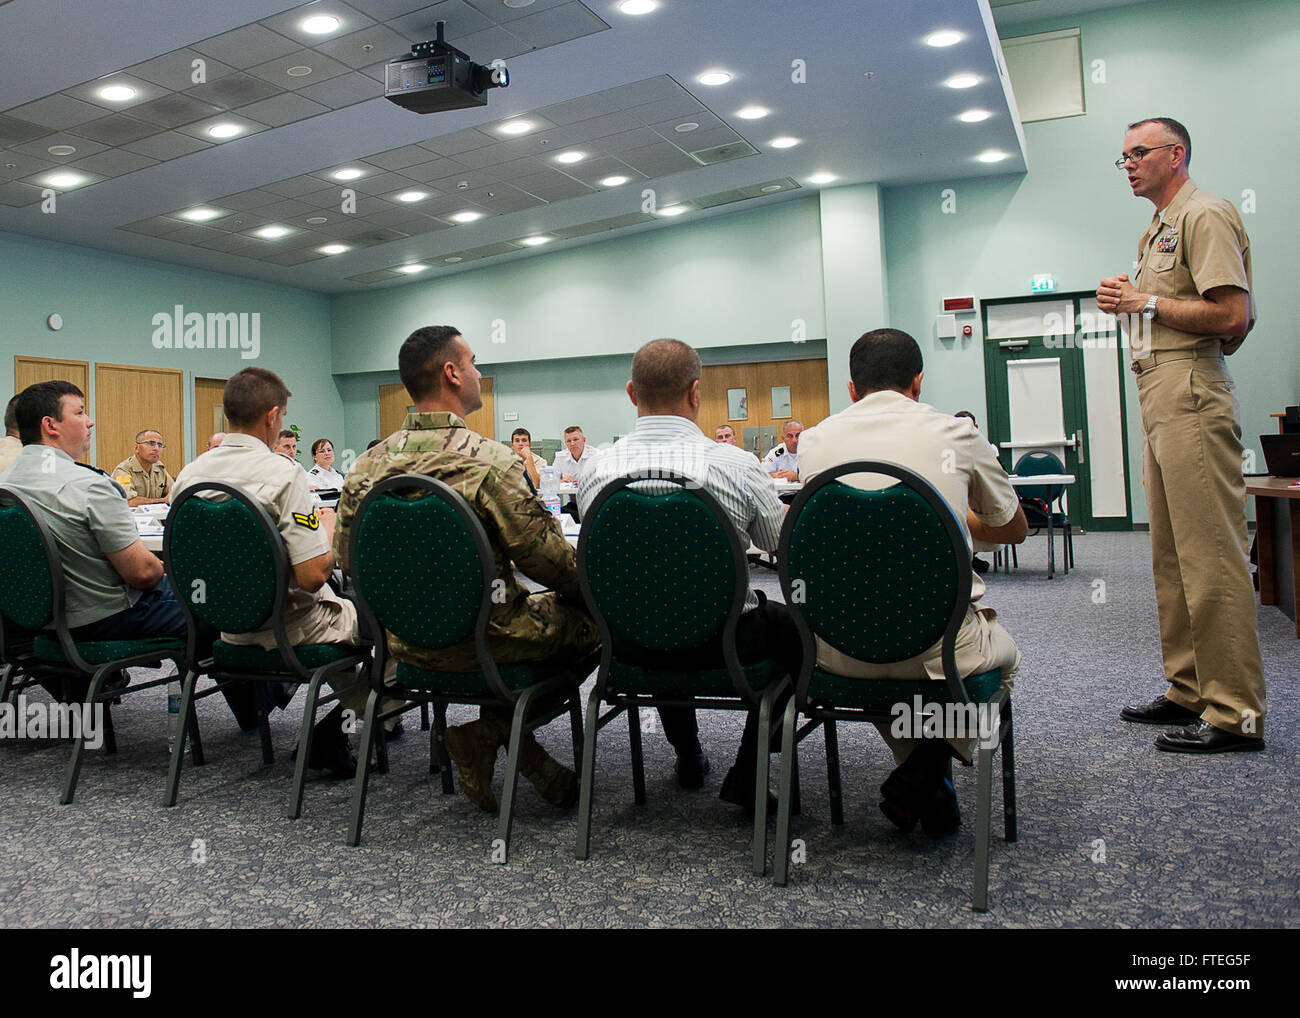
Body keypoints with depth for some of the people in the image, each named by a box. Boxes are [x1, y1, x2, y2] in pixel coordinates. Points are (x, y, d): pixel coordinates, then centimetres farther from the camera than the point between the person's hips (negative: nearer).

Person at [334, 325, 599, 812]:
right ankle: (489, 731, 7)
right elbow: (551, 562, -16)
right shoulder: (490, 461, -20)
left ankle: (527, 754, 17)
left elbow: (347, 558, 9)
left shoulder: (367, 466, -1)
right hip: (479, 643, -7)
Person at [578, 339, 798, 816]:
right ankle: (746, 777, 22)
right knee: (794, 626, 25)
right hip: (722, 641, -3)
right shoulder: (735, 464, -18)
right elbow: (777, 538, 3)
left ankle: (689, 758, 46)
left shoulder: (595, 472, -10)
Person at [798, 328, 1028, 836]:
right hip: (939, 645, -2)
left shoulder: (815, 440, 5)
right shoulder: (956, 434, 0)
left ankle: (927, 790, 25)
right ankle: (925, 774, 11)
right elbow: (1014, 530, 18)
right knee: (1004, 651, 32)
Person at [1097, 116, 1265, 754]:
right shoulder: (1156, 231, 24)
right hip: (1158, 401, 10)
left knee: (1211, 557, -10)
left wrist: (1145, 302, -9)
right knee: (1170, 558, 11)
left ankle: (1235, 713, -6)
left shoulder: (1205, 215, -6)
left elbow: (1231, 314, -17)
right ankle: (1190, 691, 18)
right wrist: (1128, 304, 11)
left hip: (1191, 396, -10)